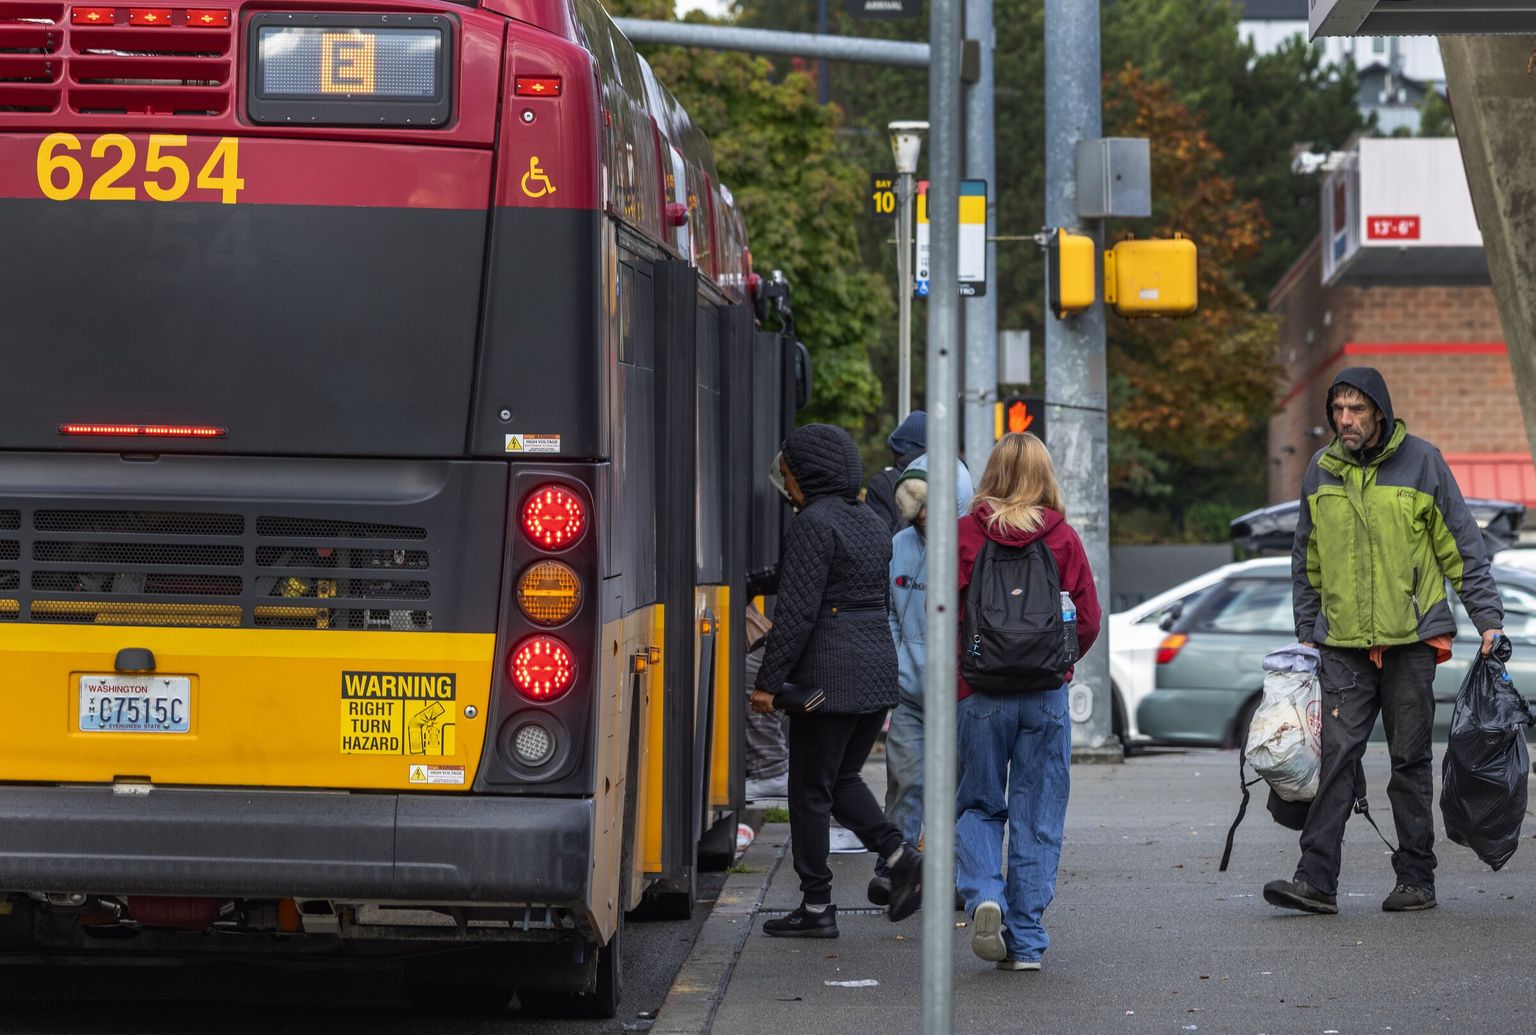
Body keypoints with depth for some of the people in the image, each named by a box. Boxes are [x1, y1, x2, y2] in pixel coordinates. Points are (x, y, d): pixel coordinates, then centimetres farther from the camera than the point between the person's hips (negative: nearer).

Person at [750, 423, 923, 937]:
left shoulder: (814, 523, -12)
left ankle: (816, 907, 6)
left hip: (829, 673, -8)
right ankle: (901, 856, 0)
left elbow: (797, 610, -16)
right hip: (880, 664, 8)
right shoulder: (871, 522, 14)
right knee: (841, 779, 19)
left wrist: (768, 681, -13)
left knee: (810, 791, 2)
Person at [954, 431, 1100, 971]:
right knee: (1037, 817, 7)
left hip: (979, 690, -1)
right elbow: (1088, 621, 0)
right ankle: (1026, 942, 7)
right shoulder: (1063, 538, -2)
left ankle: (983, 894, -12)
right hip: (1046, 694, 1)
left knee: (978, 806, 13)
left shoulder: (964, 534, -4)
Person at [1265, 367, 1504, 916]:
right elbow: (1307, 561, 18)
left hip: (1411, 640, -2)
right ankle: (1317, 879, -10)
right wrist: (1305, 632, 17)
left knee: (1411, 761, 4)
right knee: (1337, 756, -6)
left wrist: (1488, 617, -3)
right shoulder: (1320, 471, 8)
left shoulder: (1421, 461, -2)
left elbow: (1463, 545, 1)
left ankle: (1416, 879, 12)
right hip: (1343, 644, 2)